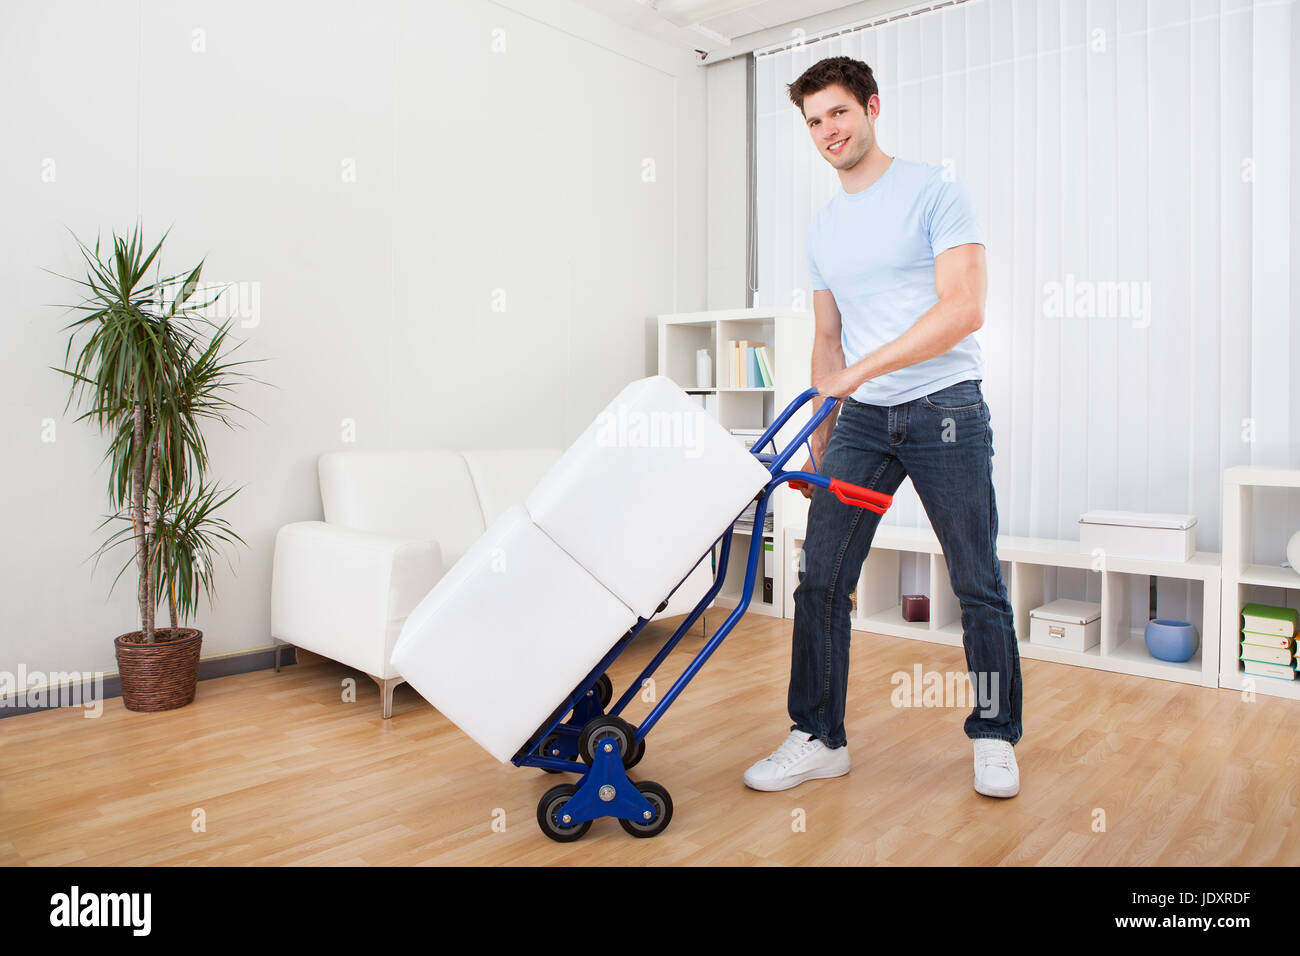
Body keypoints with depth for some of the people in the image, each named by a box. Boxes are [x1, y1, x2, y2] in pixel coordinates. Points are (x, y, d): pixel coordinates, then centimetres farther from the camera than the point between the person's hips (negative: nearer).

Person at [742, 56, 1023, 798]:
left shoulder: (935, 191, -3)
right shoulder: (823, 228, 15)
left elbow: (964, 309, -14)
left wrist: (861, 370, -19)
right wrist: (821, 440, 12)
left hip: (946, 409, -5)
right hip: (862, 421, 5)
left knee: (978, 587, 3)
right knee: (821, 583, 0)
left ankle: (996, 738, 22)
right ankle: (819, 739, 12)